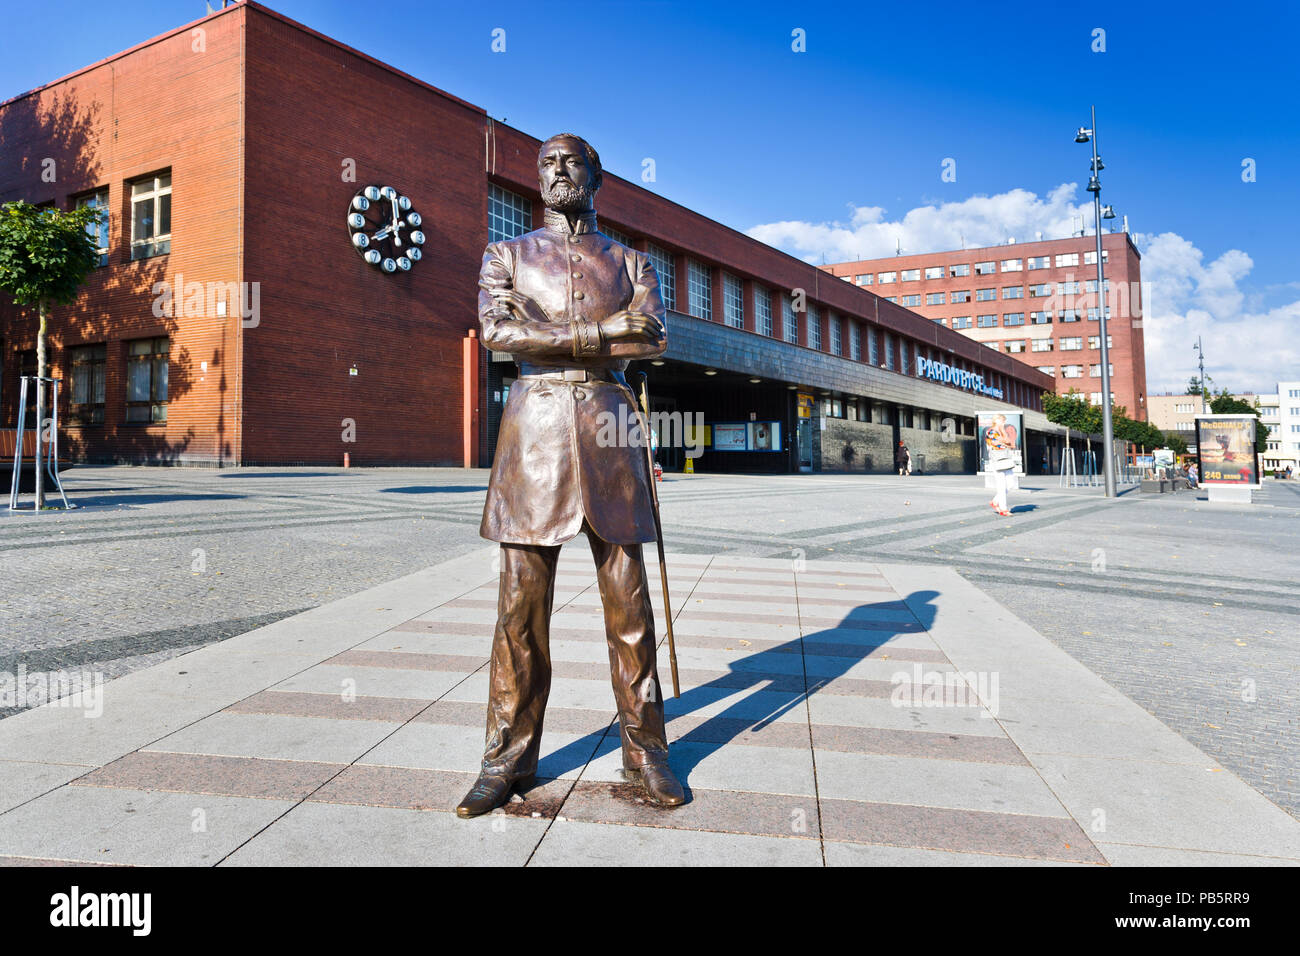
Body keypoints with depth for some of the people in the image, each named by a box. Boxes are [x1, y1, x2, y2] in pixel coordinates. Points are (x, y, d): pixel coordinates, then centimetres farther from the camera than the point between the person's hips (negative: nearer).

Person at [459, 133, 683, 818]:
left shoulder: (633, 263, 15)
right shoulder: (507, 255, 13)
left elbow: (655, 340, -4)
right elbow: (495, 331, -7)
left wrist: (549, 340, -8)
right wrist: (599, 332, -10)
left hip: (609, 427, 1)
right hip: (533, 426, 0)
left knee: (628, 601, 3)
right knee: (521, 601, 1)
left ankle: (644, 749, 16)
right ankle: (510, 755, 14)